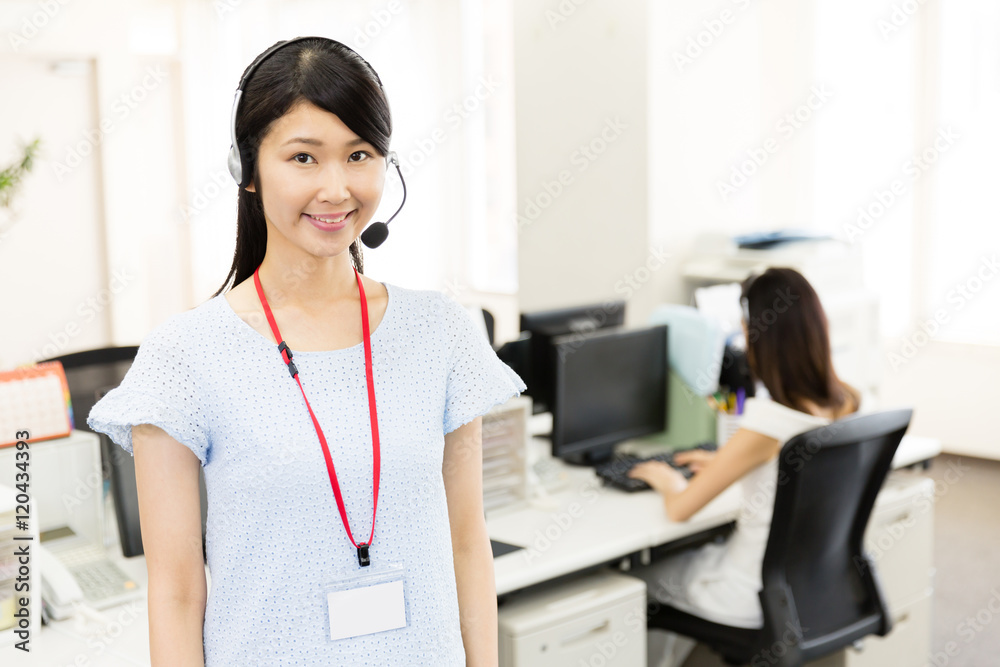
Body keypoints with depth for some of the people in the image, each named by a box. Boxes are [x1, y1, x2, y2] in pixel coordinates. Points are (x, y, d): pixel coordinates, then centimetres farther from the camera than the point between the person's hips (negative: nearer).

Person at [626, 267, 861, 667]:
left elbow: (679, 509, -20)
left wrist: (666, 480, 1)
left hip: (762, 599, -7)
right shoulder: (845, 404, -7)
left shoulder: (768, 423, -30)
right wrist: (725, 464, 18)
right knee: (694, 556, 32)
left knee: (634, 575, 18)